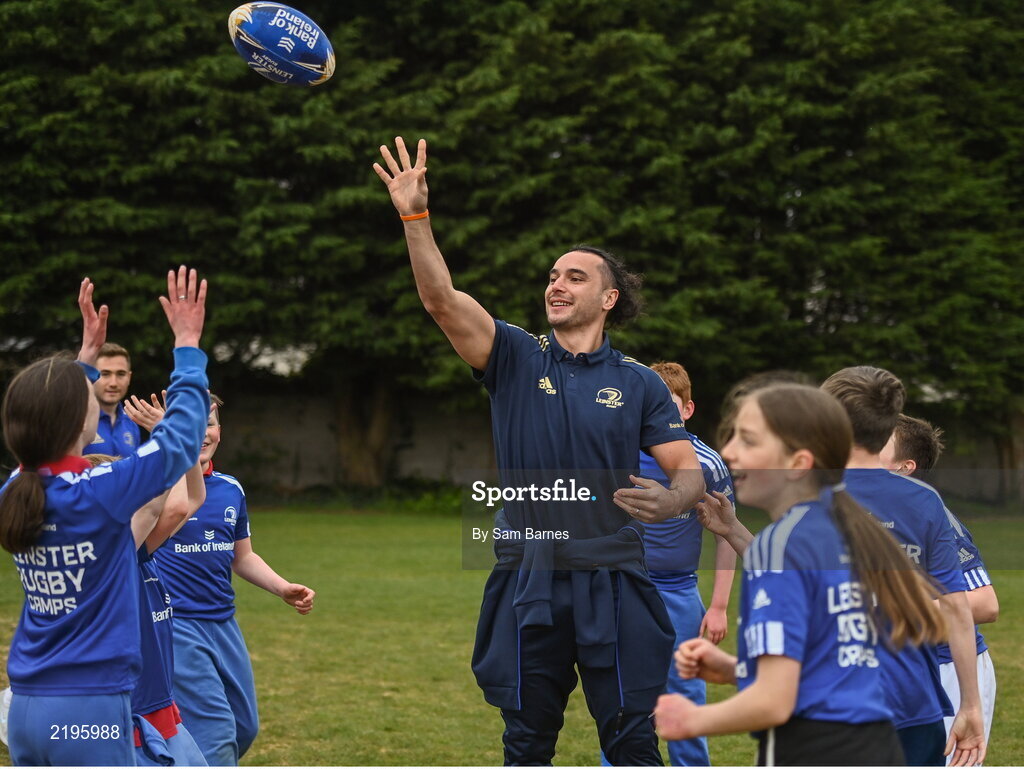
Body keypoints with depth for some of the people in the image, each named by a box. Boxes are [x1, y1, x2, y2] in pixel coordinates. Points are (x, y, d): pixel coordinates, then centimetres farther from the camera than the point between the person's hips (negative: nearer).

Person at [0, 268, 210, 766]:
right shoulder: (101, 493, -15)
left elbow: (53, 432, 24)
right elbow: (182, 436, -3)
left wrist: (86, 356, 29)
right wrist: (187, 346, 7)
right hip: (92, 710, -7)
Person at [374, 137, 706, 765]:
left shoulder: (638, 383, 5)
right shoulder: (517, 358, 4)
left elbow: (691, 471, 2)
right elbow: (442, 299, -10)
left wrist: (670, 500, -22)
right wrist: (416, 215, -23)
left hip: (612, 584, -1)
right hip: (527, 583, 1)